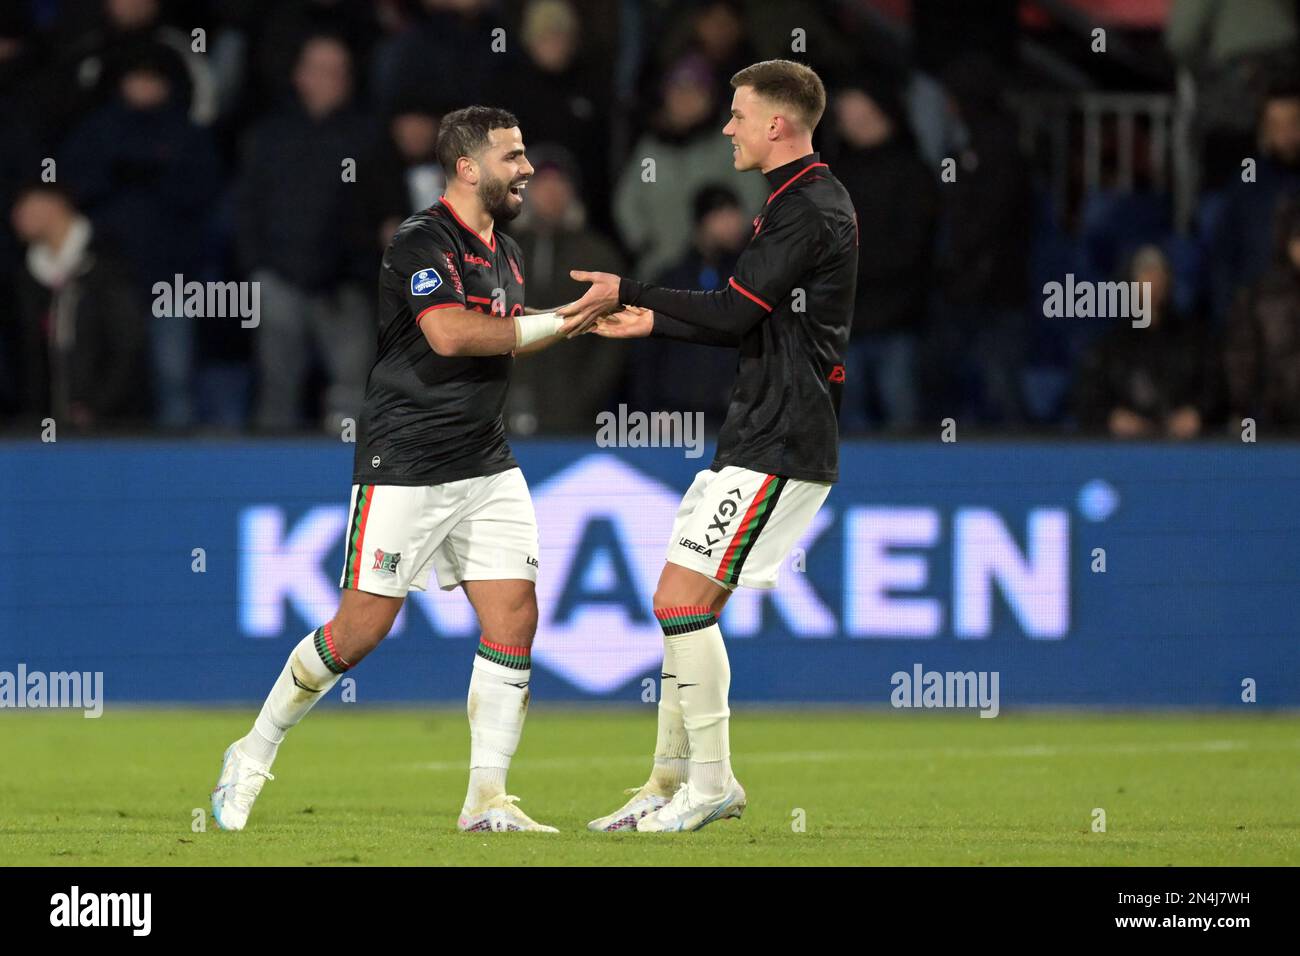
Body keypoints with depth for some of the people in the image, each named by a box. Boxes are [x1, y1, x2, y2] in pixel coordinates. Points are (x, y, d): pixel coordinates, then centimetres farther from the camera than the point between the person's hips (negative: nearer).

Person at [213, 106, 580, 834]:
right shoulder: (425, 242, -14)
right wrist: (557, 322, -20)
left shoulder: (506, 253, 14)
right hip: (404, 466, -8)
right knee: (362, 626, -4)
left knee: (515, 615, -5)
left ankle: (487, 799, -2)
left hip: (486, 466, 8)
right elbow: (450, 334, -28)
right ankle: (254, 758, 14)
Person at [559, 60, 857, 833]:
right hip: (764, 439, 10)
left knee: (682, 600, -11)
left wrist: (627, 294, -10)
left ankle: (712, 779, -6)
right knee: (686, 603, 11)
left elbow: (733, 313, -18)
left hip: (778, 448, -10)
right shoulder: (802, 202, 18)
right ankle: (674, 781, 15)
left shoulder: (809, 210, -15)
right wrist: (652, 324, 16)